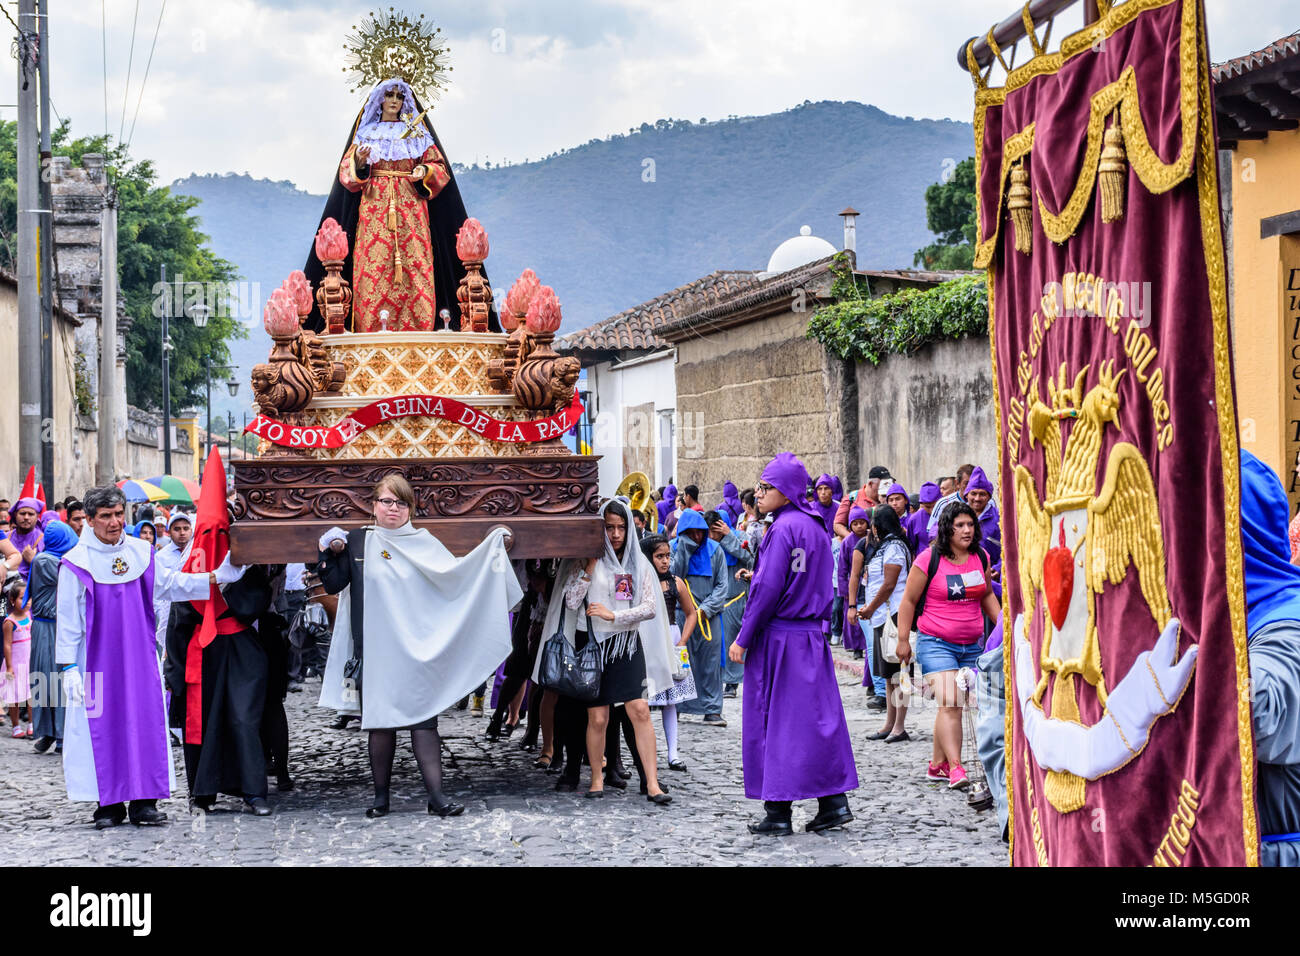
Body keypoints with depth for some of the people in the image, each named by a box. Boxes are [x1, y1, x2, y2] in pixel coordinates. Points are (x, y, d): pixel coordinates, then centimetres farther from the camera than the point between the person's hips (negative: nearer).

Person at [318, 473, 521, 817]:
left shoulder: (424, 543, 7)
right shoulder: (357, 541, 7)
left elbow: (457, 571, -1)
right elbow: (333, 585, 6)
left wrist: (490, 546, -7)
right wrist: (331, 553, -6)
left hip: (416, 648, 0)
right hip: (375, 648, 0)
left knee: (423, 719, -5)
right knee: (380, 722, 4)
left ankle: (436, 796, -6)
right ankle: (381, 797, 12)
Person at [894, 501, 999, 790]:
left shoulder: (981, 558, 6)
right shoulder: (929, 559, -9)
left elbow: (987, 596, 22)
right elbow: (908, 601, -2)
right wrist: (903, 640, -3)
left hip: (972, 645, 5)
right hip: (936, 644, -5)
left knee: (952, 706, 8)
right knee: (950, 703, -17)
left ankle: (937, 764, 21)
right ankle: (955, 768, -21)